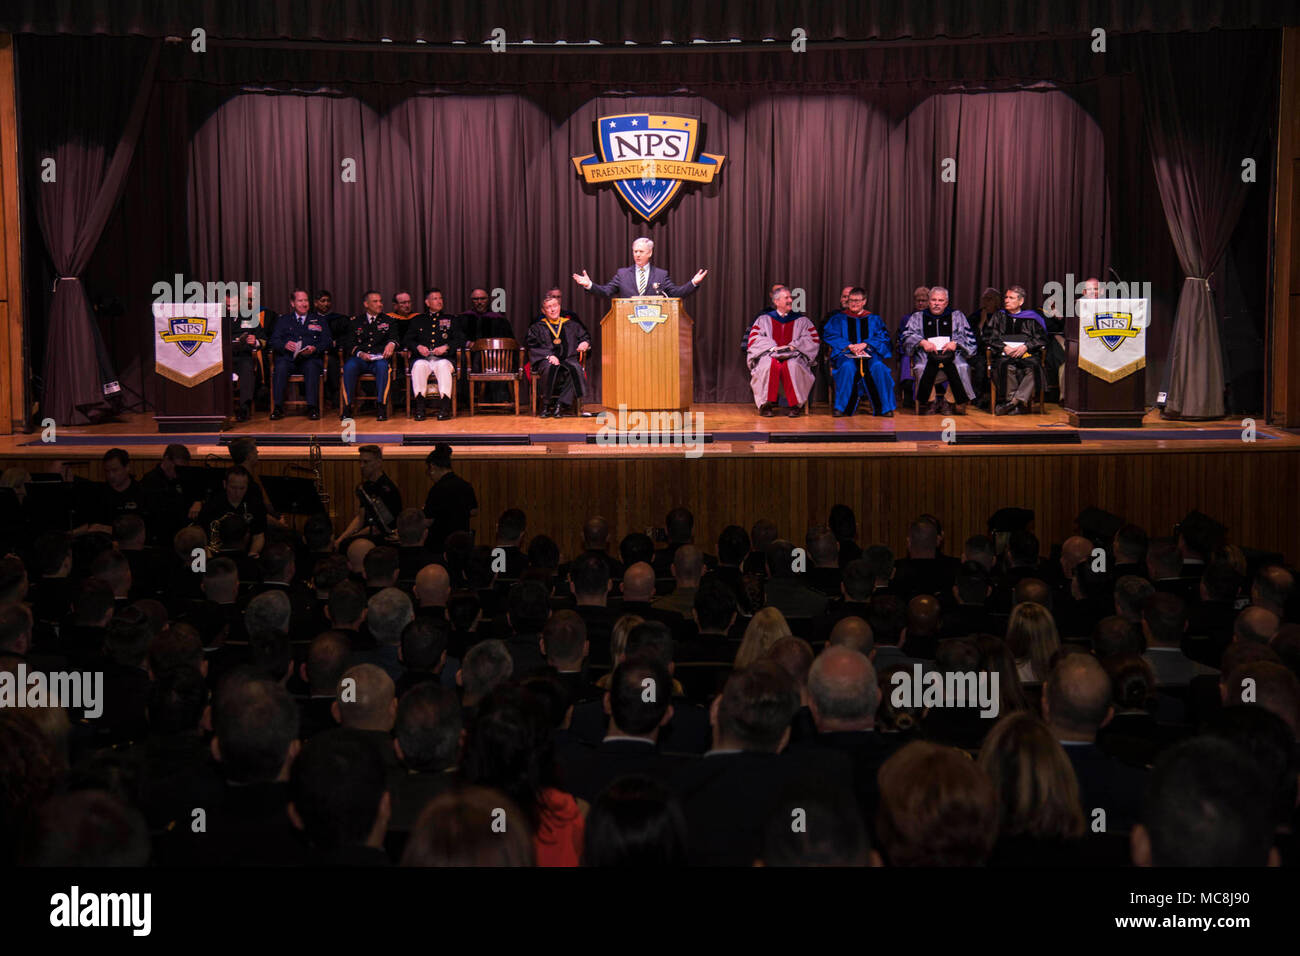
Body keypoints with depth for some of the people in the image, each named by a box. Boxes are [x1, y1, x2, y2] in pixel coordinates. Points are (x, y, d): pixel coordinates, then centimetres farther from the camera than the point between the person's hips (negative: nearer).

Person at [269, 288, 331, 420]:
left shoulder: (318, 321, 22)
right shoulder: (283, 320, 22)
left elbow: (328, 341, 10)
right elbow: (274, 341, 10)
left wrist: (314, 348, -11)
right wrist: (285, 345, -14)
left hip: (310, 358, -1)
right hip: (288, 358, 1)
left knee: (312, 367, -36)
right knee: (280, 367, -33)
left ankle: (312, 408, -34)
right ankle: (278, 407, -28)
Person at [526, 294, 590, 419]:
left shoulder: (572, 325, 23)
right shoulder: (537, 327, 16)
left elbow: (585, 337, 24)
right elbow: (532, 346, 3)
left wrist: (585, 343, -2)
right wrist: (548, 355, -14)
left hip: (568, 360, 1)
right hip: (546, 360, -1)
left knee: (575, 368, -35)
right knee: (550, 367, -39)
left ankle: (560, 405, -32)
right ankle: (546, 405, -24)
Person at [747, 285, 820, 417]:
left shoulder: (801, 320, 16)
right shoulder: (764, 319, 15)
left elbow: (814, 340, 6)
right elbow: (754, 339, 3)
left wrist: (793, 346, -8)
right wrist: (773, 347, -12)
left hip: (793, 356, 0)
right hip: (770, 355, 0)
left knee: (792, 366, -37)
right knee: (770, 365, -37)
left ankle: (795, 405, -29)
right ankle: (766, 405, -30)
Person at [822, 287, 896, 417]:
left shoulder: (874, 319, 18)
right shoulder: (839, 318, 15)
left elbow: (883, 337, 6)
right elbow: (829, 335, 3)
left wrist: (865, 344, -12)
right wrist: (849, 345, -12)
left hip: (870, 353, 1)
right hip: (846, 354, -1)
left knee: (878, 367, -33)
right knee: (848, 367, -37)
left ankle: (885, 408, -26)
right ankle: (841, 407, -32)